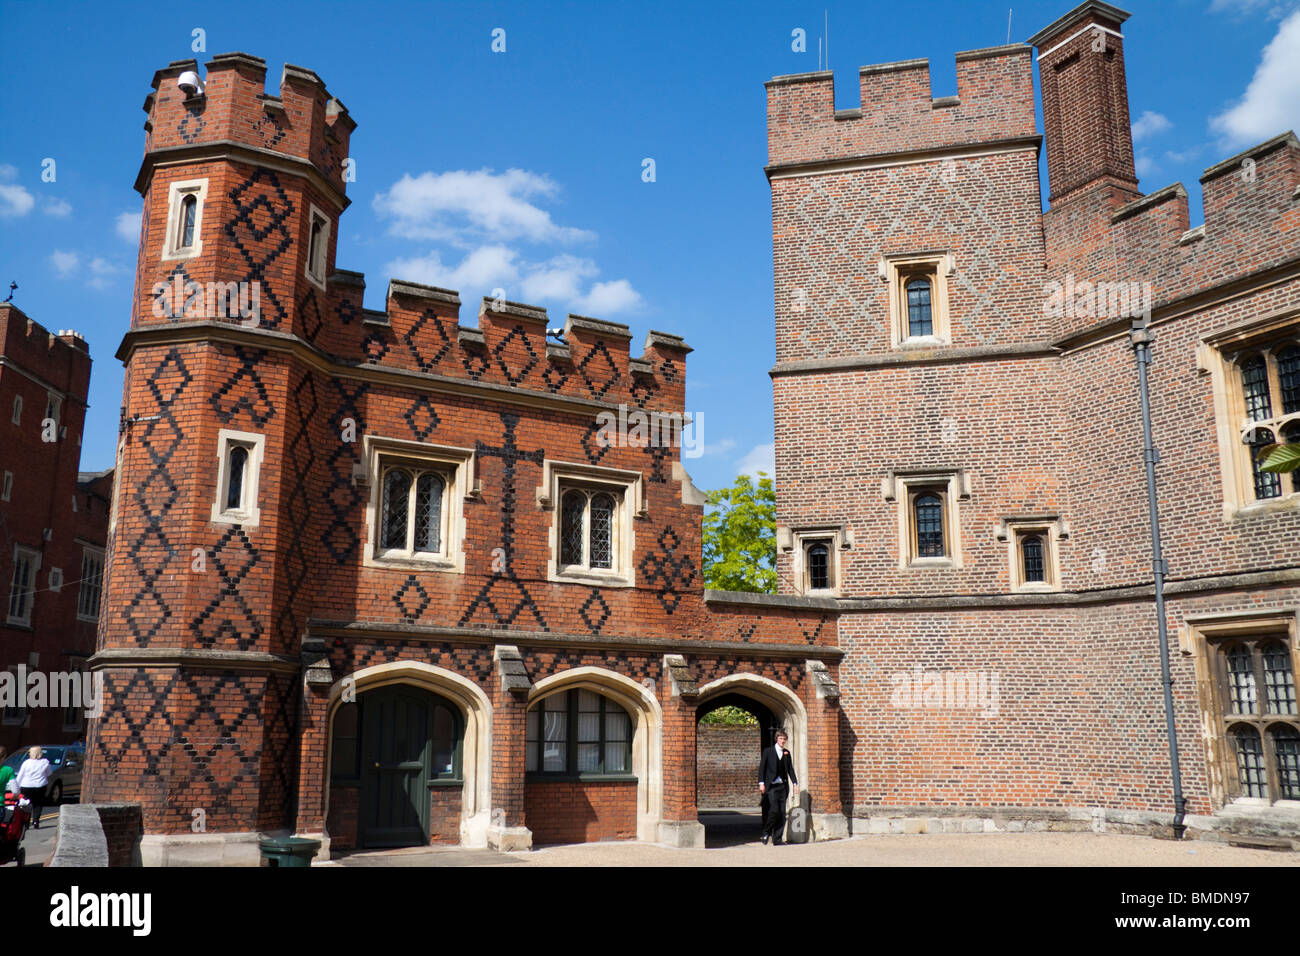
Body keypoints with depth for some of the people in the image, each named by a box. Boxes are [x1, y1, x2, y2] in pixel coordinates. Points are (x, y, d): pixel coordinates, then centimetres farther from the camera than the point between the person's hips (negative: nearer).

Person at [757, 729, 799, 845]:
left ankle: (777, 839, 7)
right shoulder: (768, 751, 1)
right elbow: (762, 768, -2)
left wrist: (795, 783, 5)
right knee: (774, 810, -16)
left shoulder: (787, 753, 13)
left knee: (782, 814, 1)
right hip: (772, 786, -4)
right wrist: (761, 783, -11)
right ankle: (766, 832, 5)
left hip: (783, 786, 4)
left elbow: (790, 769, 15)